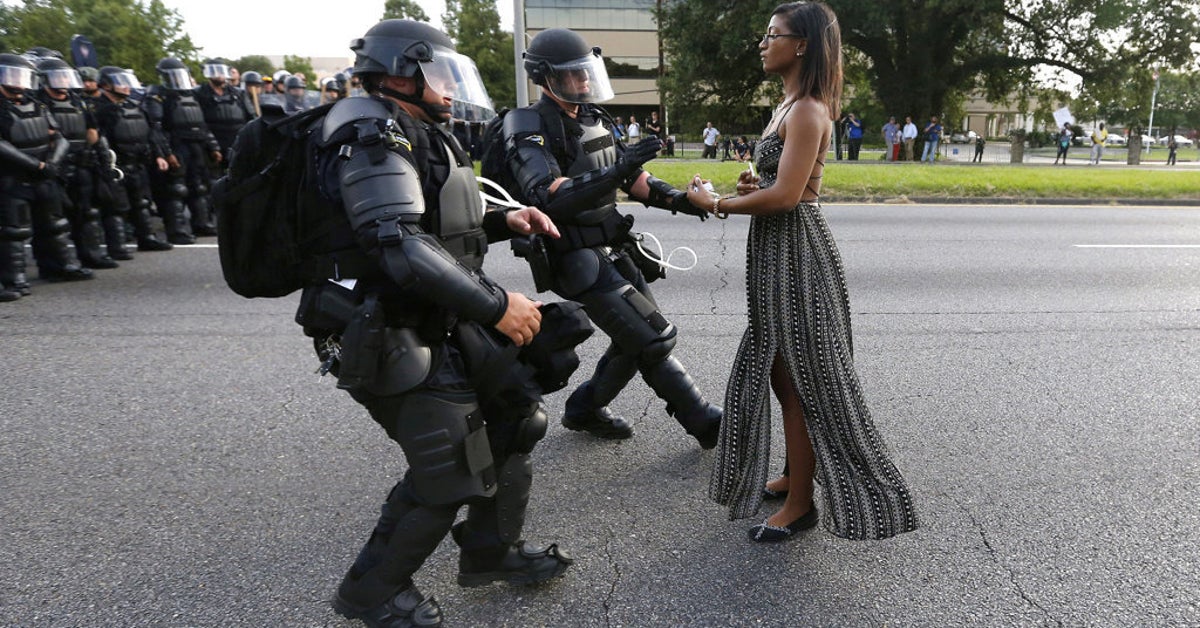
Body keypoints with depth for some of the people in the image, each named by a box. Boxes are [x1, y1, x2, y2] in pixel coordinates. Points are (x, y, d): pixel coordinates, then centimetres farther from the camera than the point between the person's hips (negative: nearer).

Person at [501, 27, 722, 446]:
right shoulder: (531, 131, -14)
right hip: (579, 262, -9)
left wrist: (676, 199, 2)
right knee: (653, 339, -8)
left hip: (613, 250, 9)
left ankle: (585, 410, 29)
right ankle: (705, 423, 7)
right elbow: (547, 197, -30)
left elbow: (630, 178, 17)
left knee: (638, 338, 12)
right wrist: (617, 171, -37)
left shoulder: (592, 120, 11)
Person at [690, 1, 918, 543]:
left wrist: (717, 204, -14)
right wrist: (754, 186, 1)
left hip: (795, 252, -10)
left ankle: (801, 503, 12)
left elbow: (786, 194, -24)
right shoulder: (790, 104, 15)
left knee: (797, 379, -1)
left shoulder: (807, 110, -16)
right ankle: (794, 476, 33)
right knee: (781, 372, 18)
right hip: (777, 251, 10)